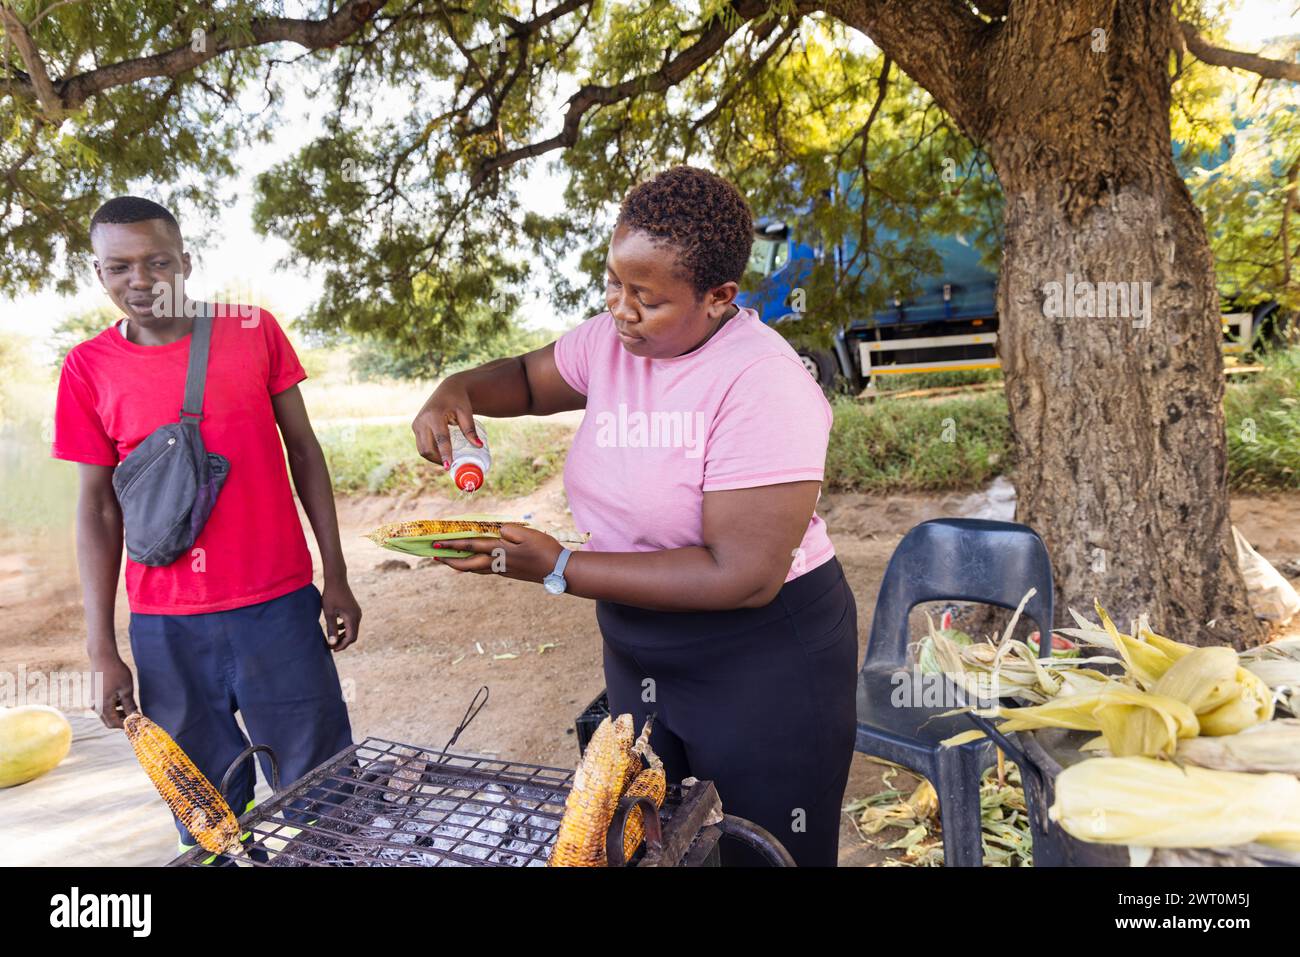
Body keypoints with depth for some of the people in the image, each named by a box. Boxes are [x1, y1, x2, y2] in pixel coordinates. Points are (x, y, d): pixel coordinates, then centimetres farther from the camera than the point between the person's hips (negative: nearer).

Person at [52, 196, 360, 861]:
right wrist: (103, 651, 1)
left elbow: (303, 451, 5)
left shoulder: (254, 331, 0)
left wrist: (336, 577, 2)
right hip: (166, 629, 1)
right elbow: (98, 509, 4)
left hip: (279, 606, 0)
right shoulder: (89, 368, 1)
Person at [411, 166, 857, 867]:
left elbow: (743, 577, -28)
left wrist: (556, 569, -26)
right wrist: (458, 390, -7)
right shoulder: (608, 340, -3)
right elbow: (529, 377, 17)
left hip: (762, 669, -6)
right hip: (637, 659, 7)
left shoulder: (762, 383, -25)